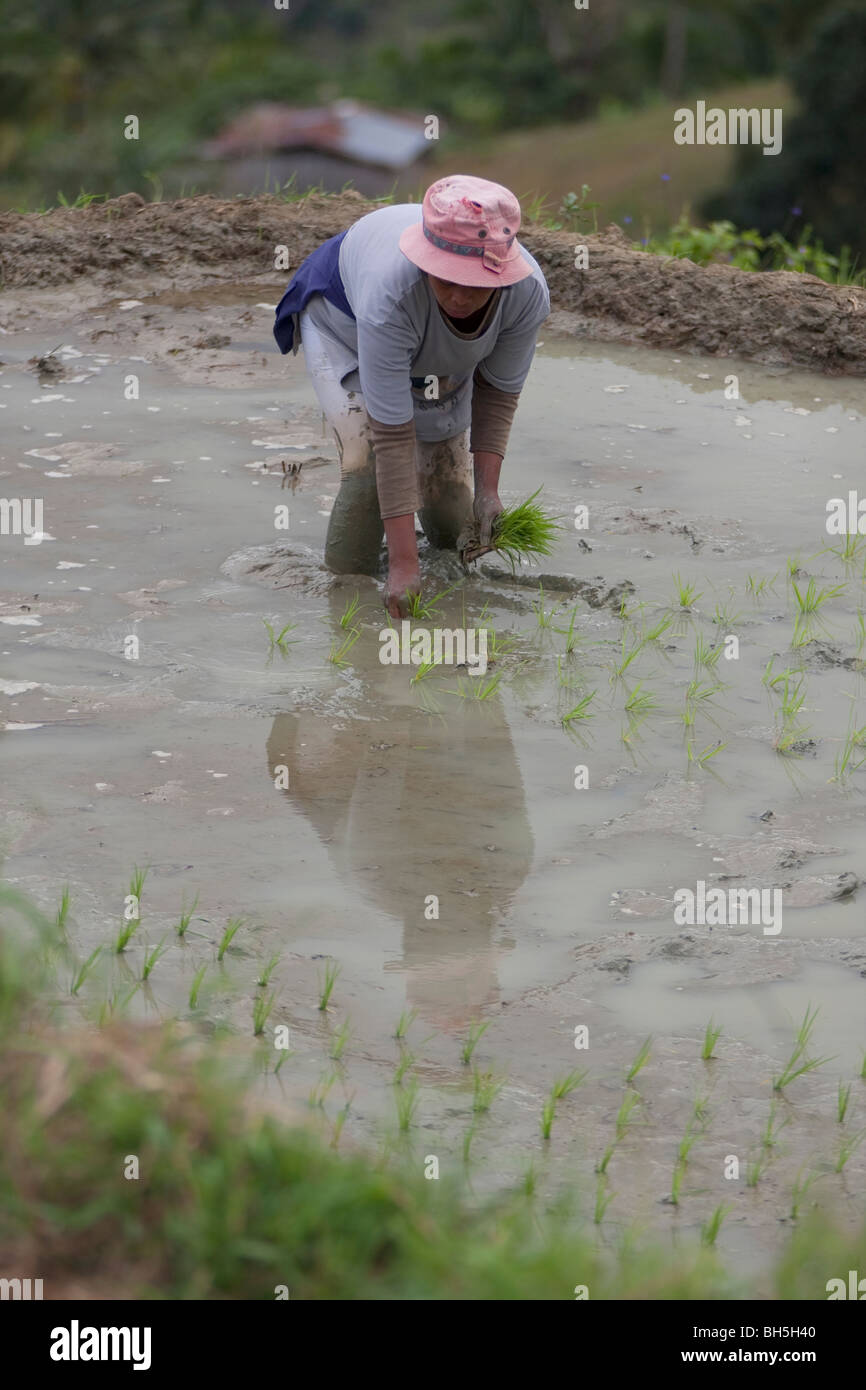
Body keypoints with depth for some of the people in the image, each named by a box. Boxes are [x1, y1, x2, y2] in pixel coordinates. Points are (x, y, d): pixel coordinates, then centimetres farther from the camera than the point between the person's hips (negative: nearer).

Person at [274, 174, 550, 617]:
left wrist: (488, 488, -25)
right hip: (343, 321, -4)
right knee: (368, 462, -27)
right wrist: (403, 564, -46)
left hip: (439, 354, 4)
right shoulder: (393, 292, -48)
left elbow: (498, 390, -15)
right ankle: (343, 571, -1)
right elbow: (392, 435, -45)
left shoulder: (527, 293, -37)